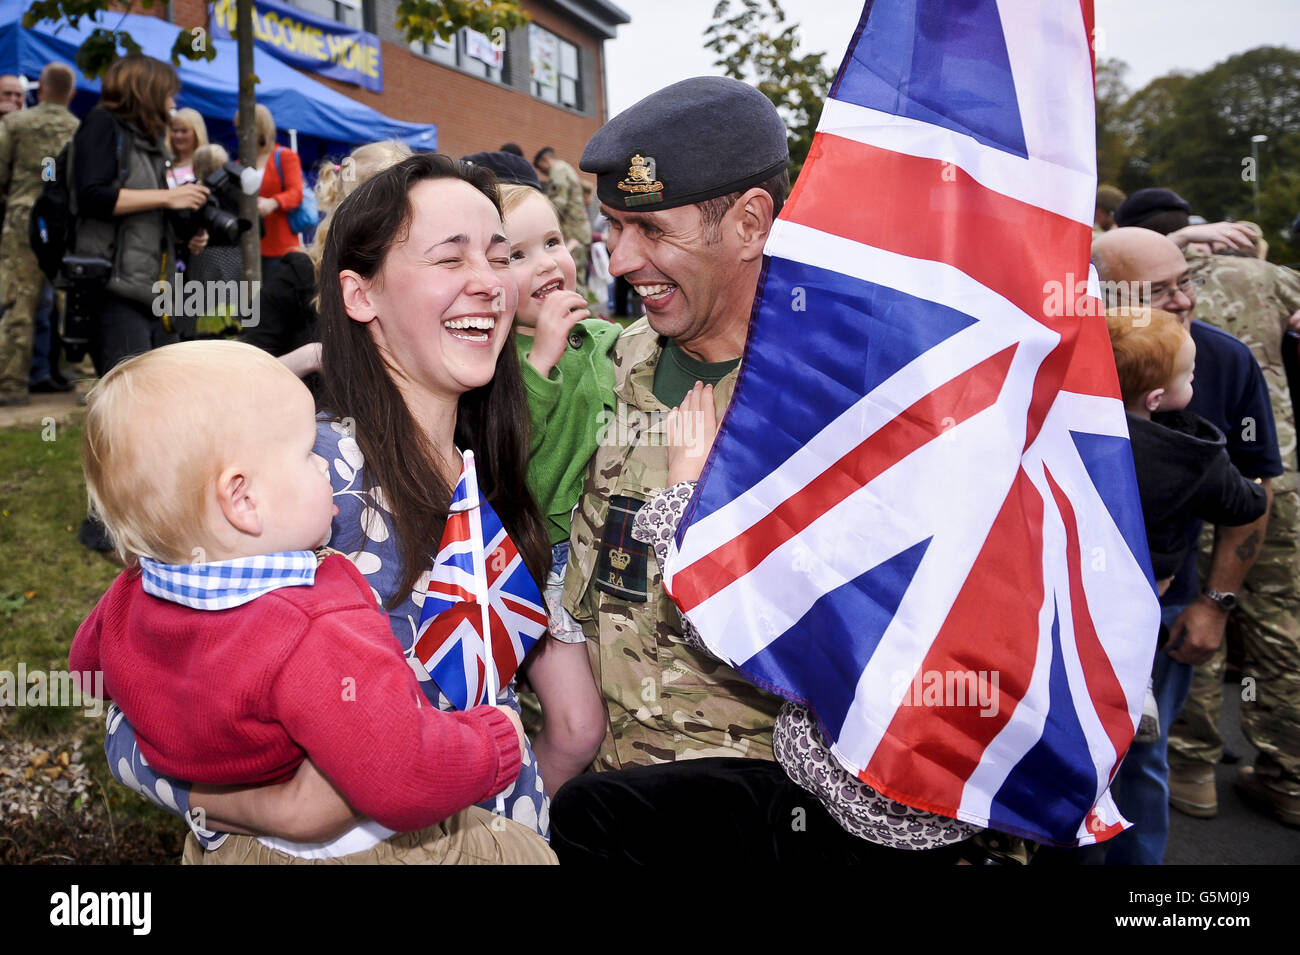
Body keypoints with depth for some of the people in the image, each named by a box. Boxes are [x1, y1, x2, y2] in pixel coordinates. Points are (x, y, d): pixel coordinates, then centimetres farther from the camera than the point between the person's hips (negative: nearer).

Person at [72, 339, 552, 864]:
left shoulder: (130, 596, -12)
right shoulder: (320, 638, -41)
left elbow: (87, 662, 11)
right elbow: (407, 782, -42)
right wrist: (495, 740, -23)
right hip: (355, 846, -7)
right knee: (524, 846, 8)